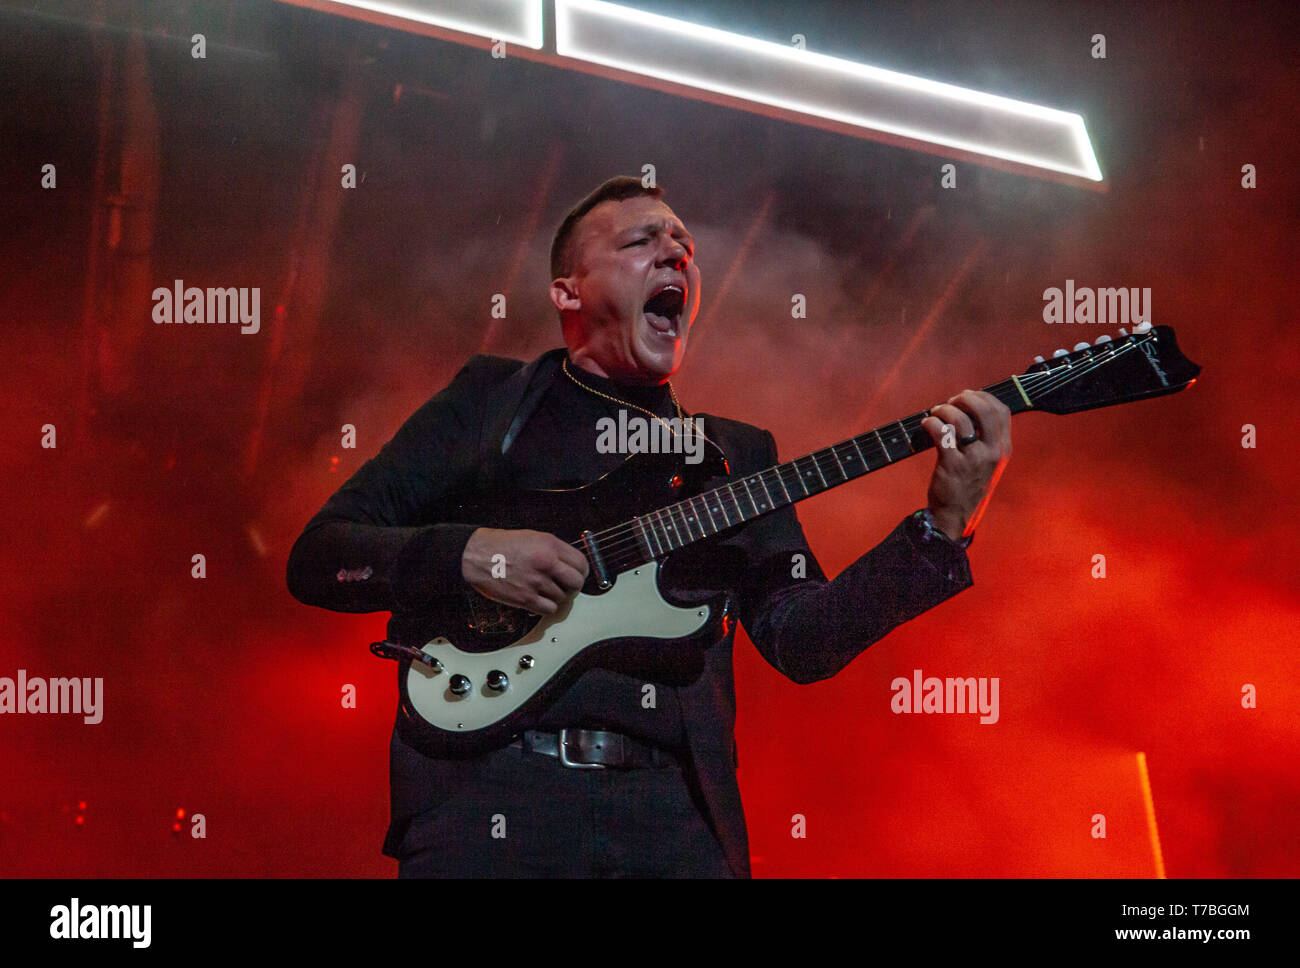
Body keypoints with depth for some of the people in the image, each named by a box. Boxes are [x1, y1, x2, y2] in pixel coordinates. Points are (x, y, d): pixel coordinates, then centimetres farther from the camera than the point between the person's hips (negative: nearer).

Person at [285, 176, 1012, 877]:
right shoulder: (493, 399, 11)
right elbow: (317, 556, 6)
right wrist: (466, 553, -11)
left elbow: (801, 639, 8)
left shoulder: (738, 455, 19)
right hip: (488, 790, -2)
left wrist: (943, 527, -3)